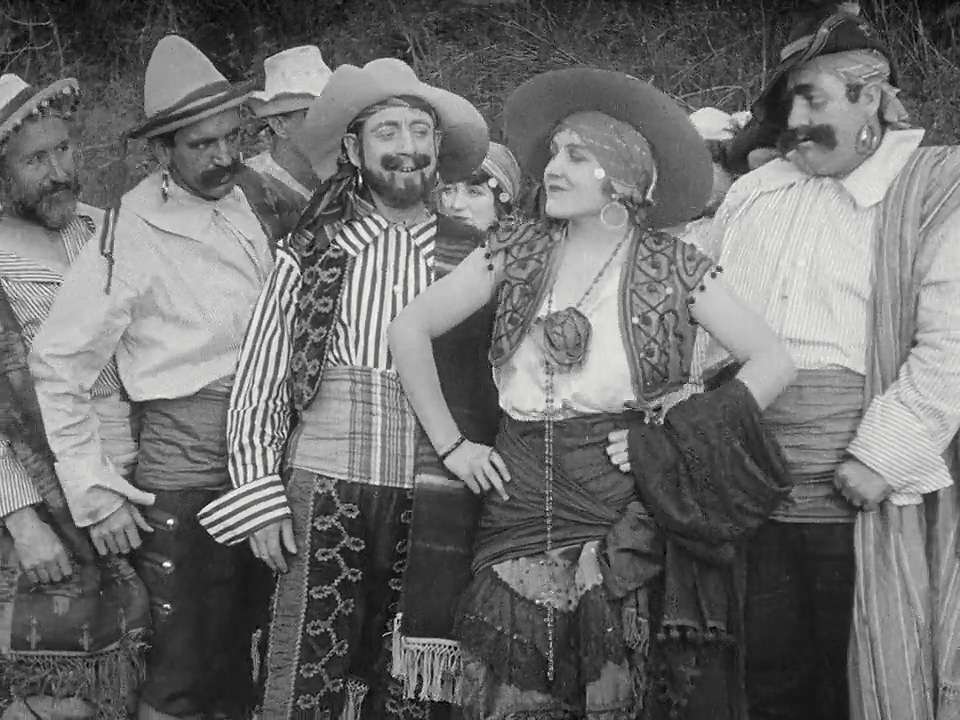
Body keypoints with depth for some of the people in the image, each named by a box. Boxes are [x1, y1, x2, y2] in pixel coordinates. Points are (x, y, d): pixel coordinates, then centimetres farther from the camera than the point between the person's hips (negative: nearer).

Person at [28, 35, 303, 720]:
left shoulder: (258, 192, 3)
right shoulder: (135, 232, -12)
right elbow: (59, 360, -10)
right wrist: (93, 487, -11)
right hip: (189, 465, -5)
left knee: (243, 645, 16)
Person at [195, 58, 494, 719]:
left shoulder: (474, 255, 5)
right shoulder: (311, 254, 3)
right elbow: (259, 380, 4)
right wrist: (260, 498, -2)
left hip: (435, 497, 1)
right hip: (327, 489, -1)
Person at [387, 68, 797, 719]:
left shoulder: (671, 266, 0)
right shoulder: (517, 253, 7)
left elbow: (774, 362, -1)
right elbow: (410, 330, 10)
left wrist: (678, 439, -8)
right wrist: (451, 445, 5)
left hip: (624, 511, -2)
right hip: (521, 501, 2)